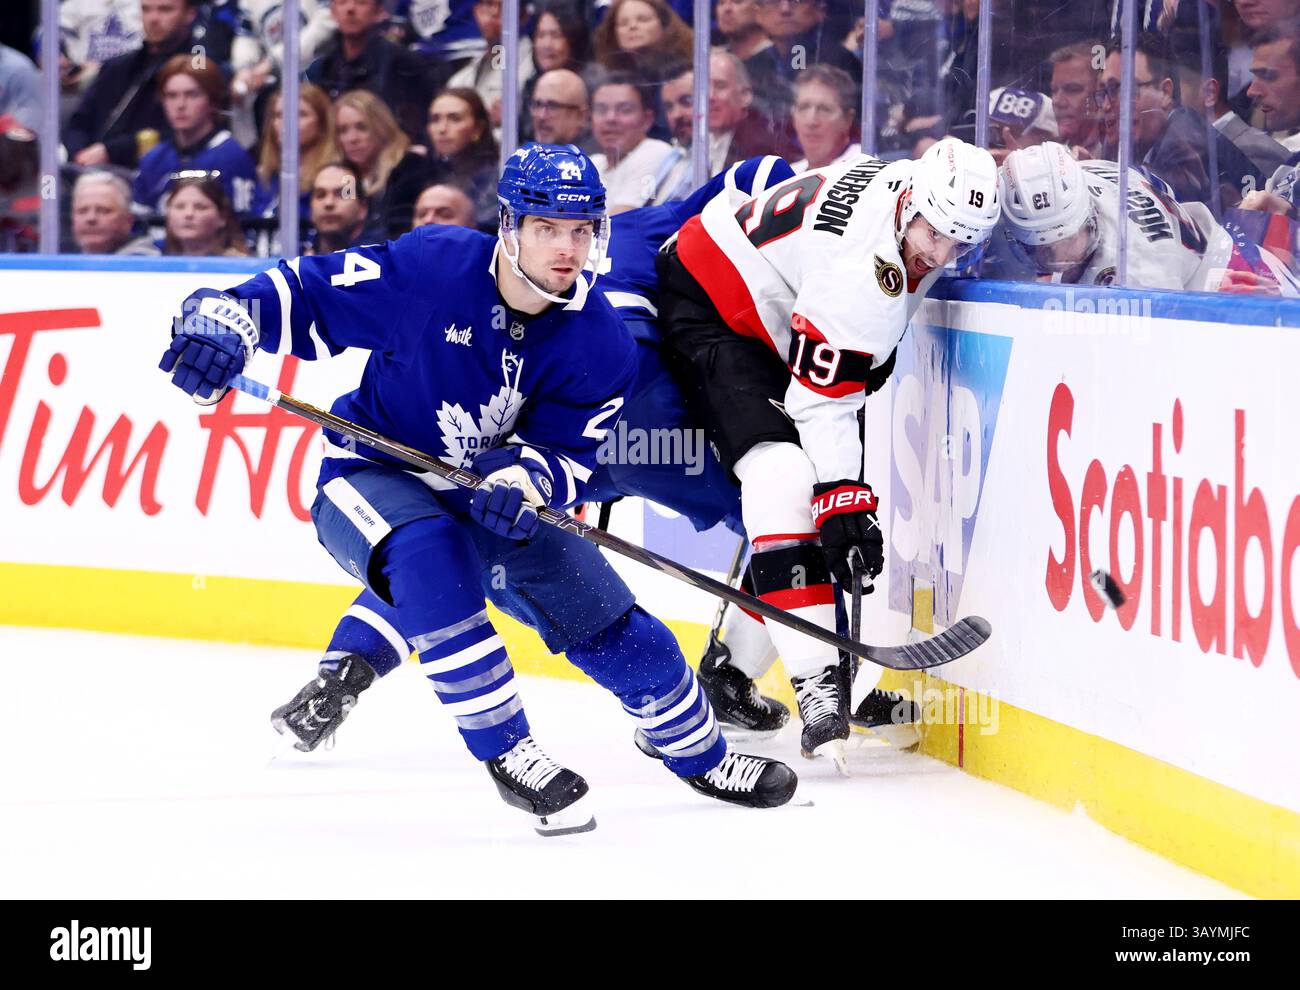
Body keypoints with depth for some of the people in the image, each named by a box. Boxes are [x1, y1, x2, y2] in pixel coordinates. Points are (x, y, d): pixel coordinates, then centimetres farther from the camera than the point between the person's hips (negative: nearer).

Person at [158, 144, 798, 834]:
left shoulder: (600, 345, -13)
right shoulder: (428, 268, -24)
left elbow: (569, 456, -12)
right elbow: (307, 293, -19)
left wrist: (528, 476, -36)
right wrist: (227, 317, -37)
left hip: (493, 495, 4)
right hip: (374, 479, -4)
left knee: (604, 621, 1)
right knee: (430, 556, -37)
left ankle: (702, 756, 29)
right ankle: (506, 751, -26)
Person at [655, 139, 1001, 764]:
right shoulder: (862, 269, -33)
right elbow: (821, 401, -30)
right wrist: (844, 499, -30)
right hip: (707, 311, -10)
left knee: (833, 492, 8)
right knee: (787, 478, -26)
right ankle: (817, 685, -31)